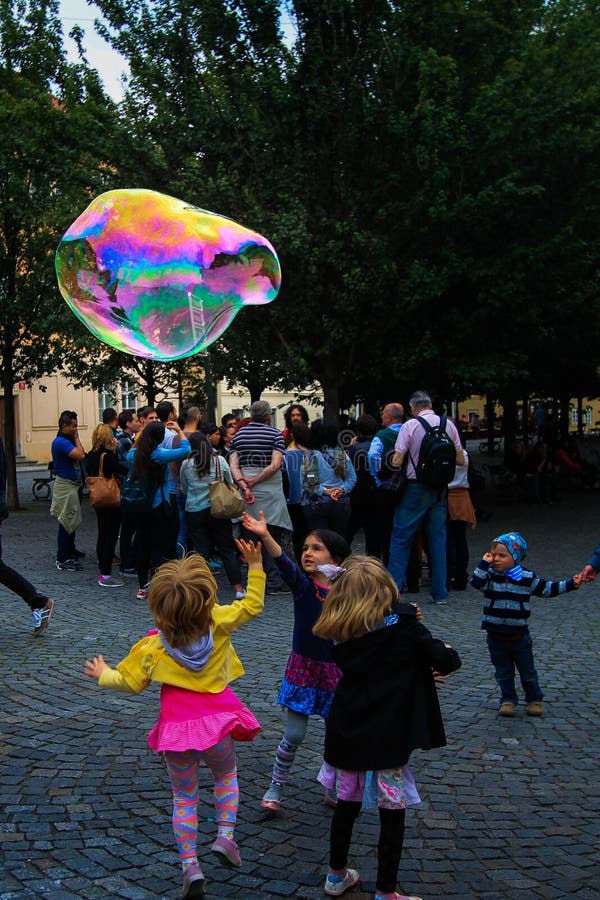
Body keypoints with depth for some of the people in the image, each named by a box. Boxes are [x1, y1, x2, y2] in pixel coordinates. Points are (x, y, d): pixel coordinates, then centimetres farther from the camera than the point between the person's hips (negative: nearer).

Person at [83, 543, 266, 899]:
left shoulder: (152, 649, -12)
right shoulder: (218, 622, -14)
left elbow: (130, 682, 1)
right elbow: (252, 606, 1)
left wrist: (103, 674, 21)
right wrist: (255, 566, 5)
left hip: (178, 728, 0)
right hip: (218, 721, 1)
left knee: (185, 796, 15)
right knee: (226, 774, 29)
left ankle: (190, 866, 10)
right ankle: (225, 836, 16)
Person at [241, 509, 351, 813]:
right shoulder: (302, 584, -12)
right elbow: (284, 563, -32)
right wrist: (265, 536, -50)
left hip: (335, 671, 2)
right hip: (303, 668, -1)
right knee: (294, 735, 1)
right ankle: (275, 788, 21)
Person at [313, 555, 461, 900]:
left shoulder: (340, 631, 0)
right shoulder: (402, 622, -12)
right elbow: (443, 660, -11)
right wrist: (449, 654, 10)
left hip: (347, 735, 5)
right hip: (388, 738, -5)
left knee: (347, 803, 20)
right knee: (392, 814, 8)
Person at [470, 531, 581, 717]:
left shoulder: (527, 577, -5)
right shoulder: (490, 576, -5)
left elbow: (547, 589, 6)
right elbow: (476, 581, -22)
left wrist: (571, 584, 3)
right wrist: (484, 564, -26)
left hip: (519, 636, 0)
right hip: (496, 637, 0)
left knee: (527, 672, 13)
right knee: (503, 673, 11)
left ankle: (534, 700, 30)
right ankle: (508, 700, 26)